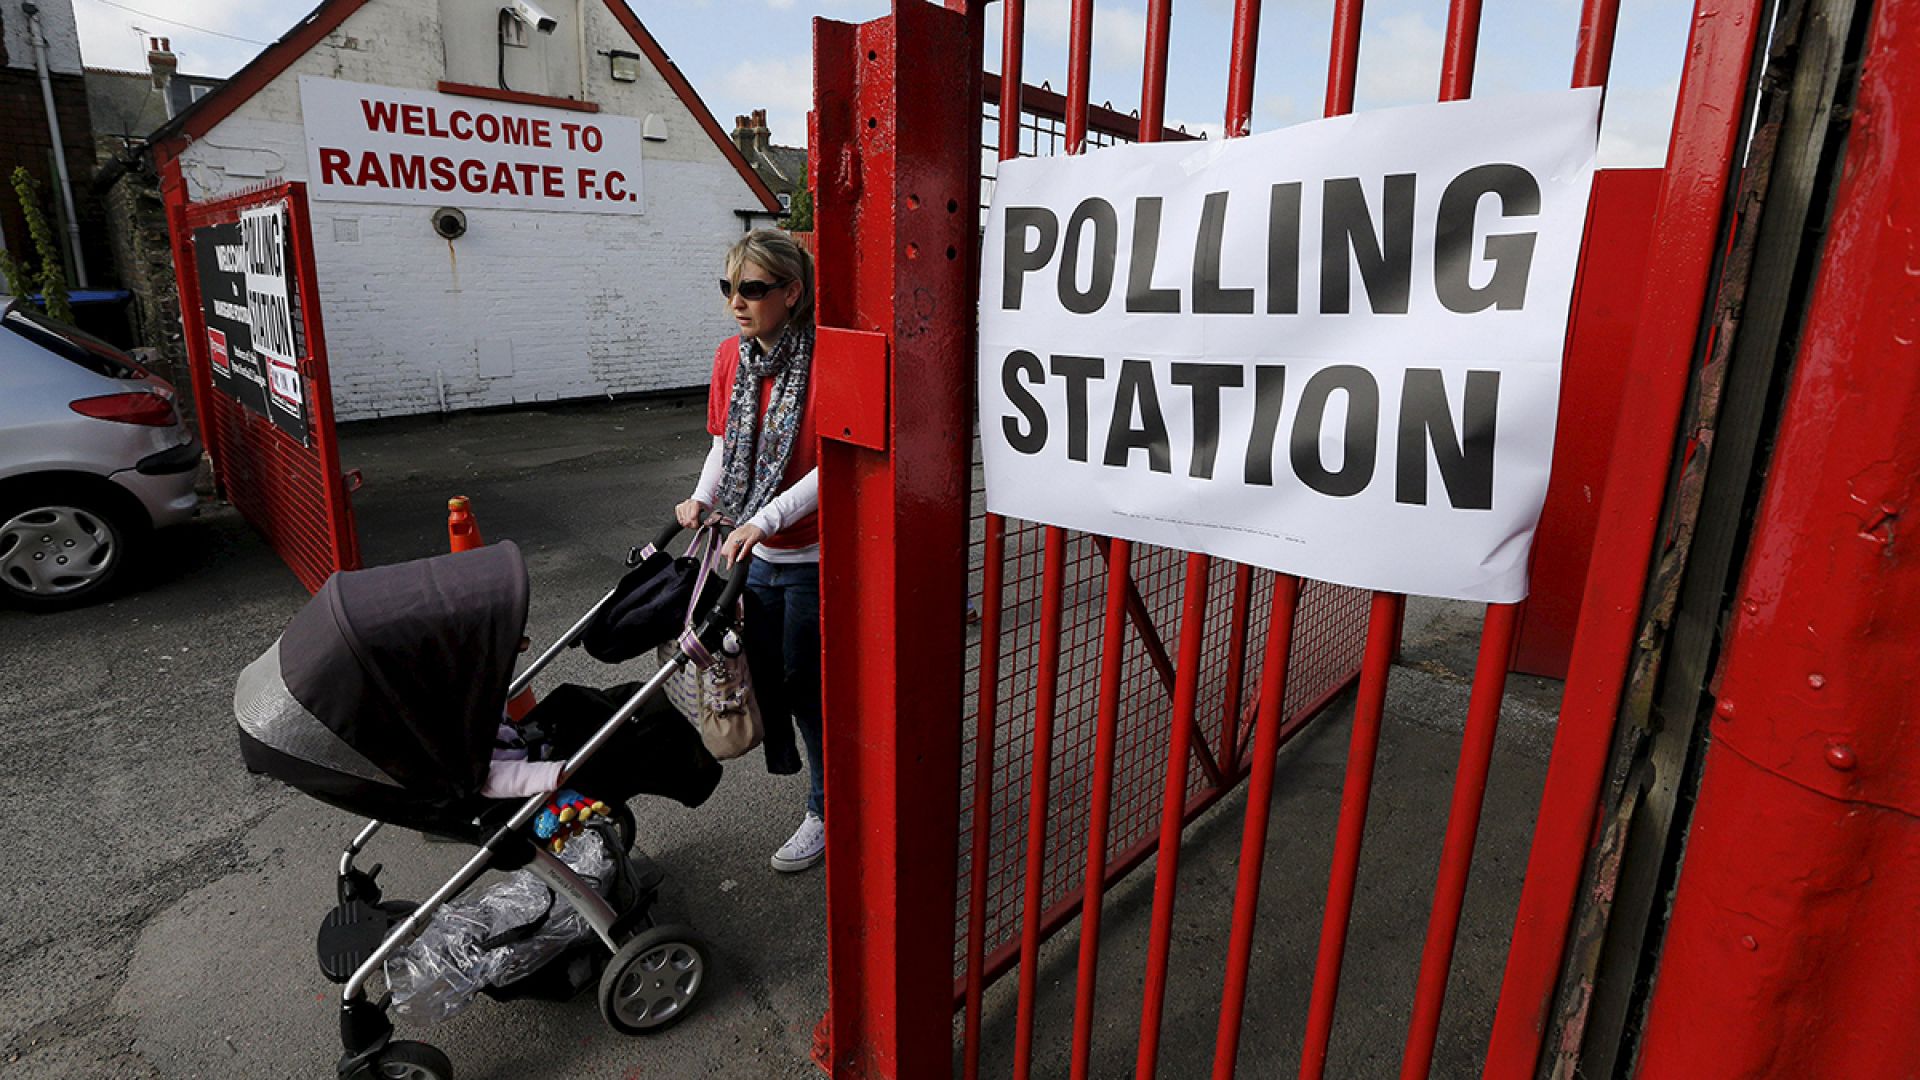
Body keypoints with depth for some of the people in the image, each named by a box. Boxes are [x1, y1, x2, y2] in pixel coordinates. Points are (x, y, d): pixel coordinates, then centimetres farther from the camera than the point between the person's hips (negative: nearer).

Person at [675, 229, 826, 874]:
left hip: (811, 557, -6)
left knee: (808, 685, 5)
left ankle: (827, 810, 27)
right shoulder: (730, 357, 2)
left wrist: (764, 520, -26)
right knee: (759, 667, 20)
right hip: (754, 553, 6)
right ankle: (782, 758, 50)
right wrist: (703, 498, -5)